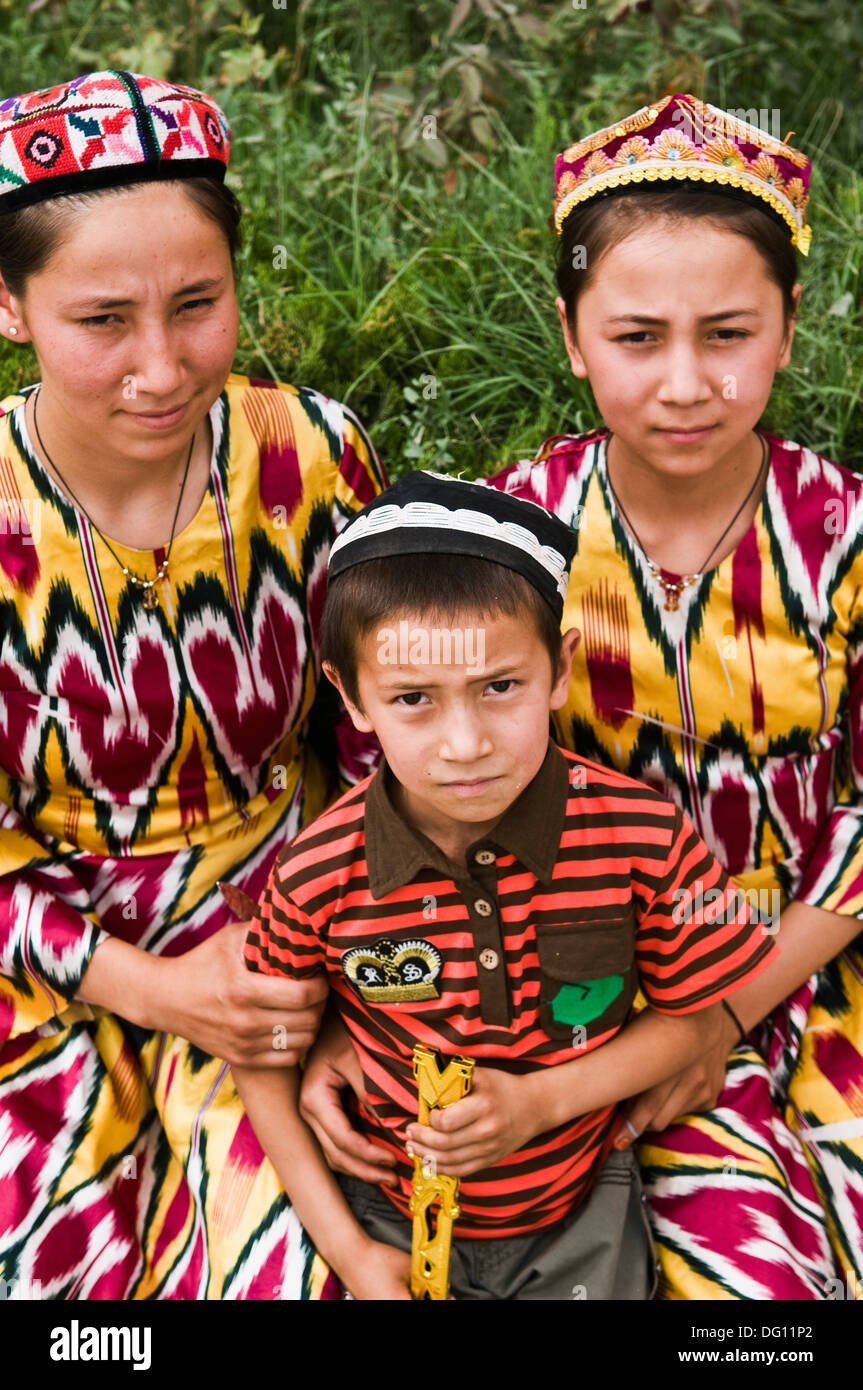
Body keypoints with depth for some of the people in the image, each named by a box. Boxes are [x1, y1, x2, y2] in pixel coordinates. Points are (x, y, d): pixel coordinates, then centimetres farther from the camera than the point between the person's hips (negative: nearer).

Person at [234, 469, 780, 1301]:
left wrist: (541, 1100, -18)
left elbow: (694, 1015, -6)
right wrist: (344, 1248, -8)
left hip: (578, 1214, 1)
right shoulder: (318, 879, -22)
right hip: (396, 1218, 0)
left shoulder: (642, 836, -22)